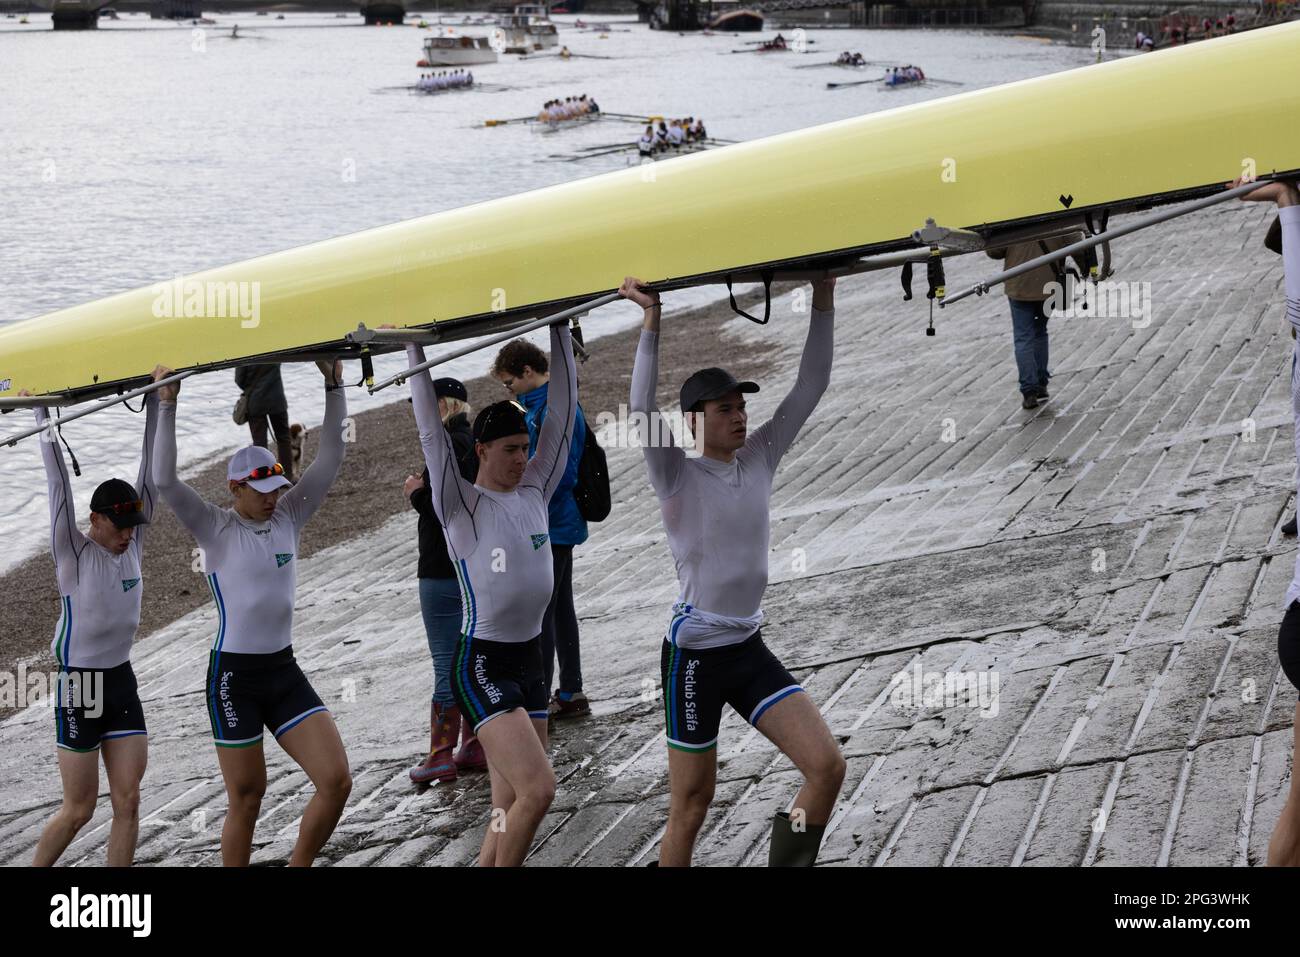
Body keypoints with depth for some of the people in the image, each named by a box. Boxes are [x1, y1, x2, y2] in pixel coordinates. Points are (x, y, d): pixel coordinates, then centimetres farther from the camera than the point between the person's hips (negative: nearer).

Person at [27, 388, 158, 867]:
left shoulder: (133, 543, 1)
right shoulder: (73, 553, -12)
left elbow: (149, 473, 0)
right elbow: (59, 483, -17)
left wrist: (155, 405, -2)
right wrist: (42, 413, -20)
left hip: (123, 684, 5)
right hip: (80, 687, -5)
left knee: (128, 803, 1)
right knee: (78, 809, 2)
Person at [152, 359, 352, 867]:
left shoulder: (288, 517, 6)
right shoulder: (216, 529, -6)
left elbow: (329, 460, 1)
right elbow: (164, 481, -20)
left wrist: (334, 388, -7)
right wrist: (167, 407, -24)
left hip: (284, 671, 5)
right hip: (234, 675, -5)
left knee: (336, 780, -6)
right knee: (247, 798, 2)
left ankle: (298, 867, 12)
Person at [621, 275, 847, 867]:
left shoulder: (760, 458, 4)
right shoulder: (677, 476, -10)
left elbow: (809, 389, 3)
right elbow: (642, 412, -27)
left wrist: (823, 302, -3)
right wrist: (651, 321, -31)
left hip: (750, 649, 6)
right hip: (694, 656, -5)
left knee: (827, 766, -6)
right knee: (690, 807, 3)